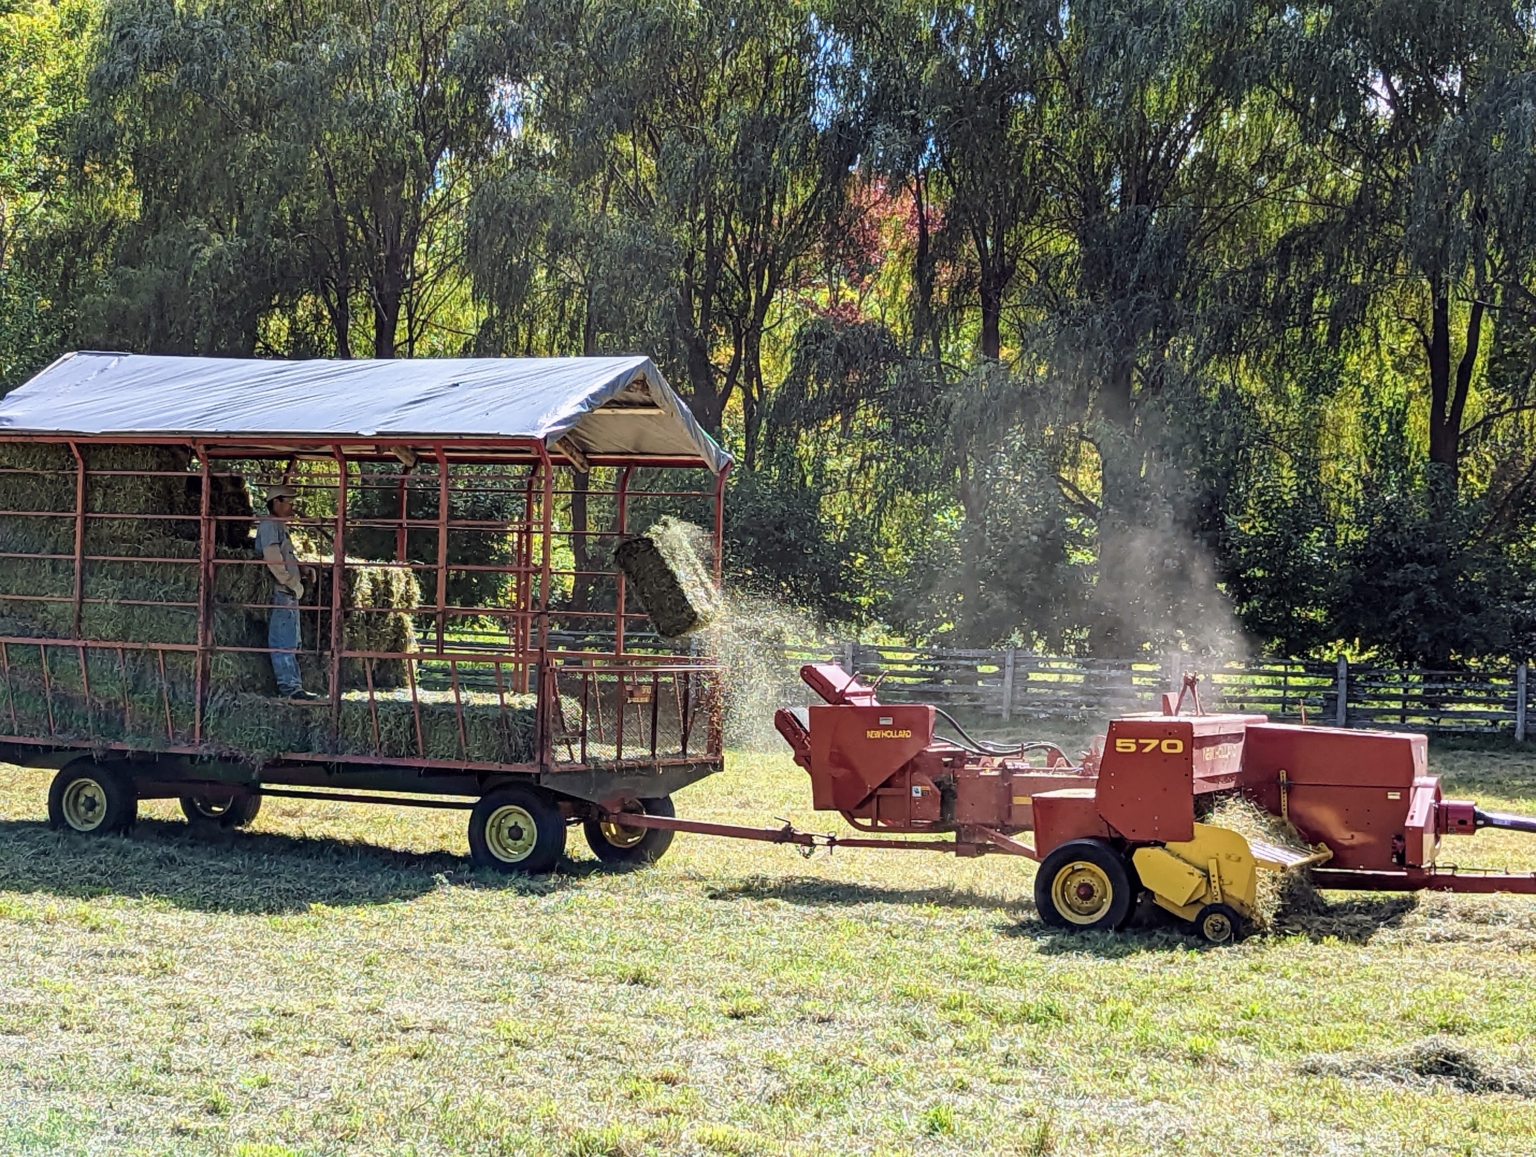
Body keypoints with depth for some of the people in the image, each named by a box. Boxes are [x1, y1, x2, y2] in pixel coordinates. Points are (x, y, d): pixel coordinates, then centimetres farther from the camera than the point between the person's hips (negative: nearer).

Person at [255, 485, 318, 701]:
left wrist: (303, 570, 10)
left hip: (288, 594, 11)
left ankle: (293, 687, 15)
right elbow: (273, 559, -20)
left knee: (291, 643, 11)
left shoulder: (280, 526, 22)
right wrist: (291, 583, -16)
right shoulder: (269, 525, -10)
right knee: (283, 642, -11)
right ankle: (290, 687, -14)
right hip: (280, 593, -11)